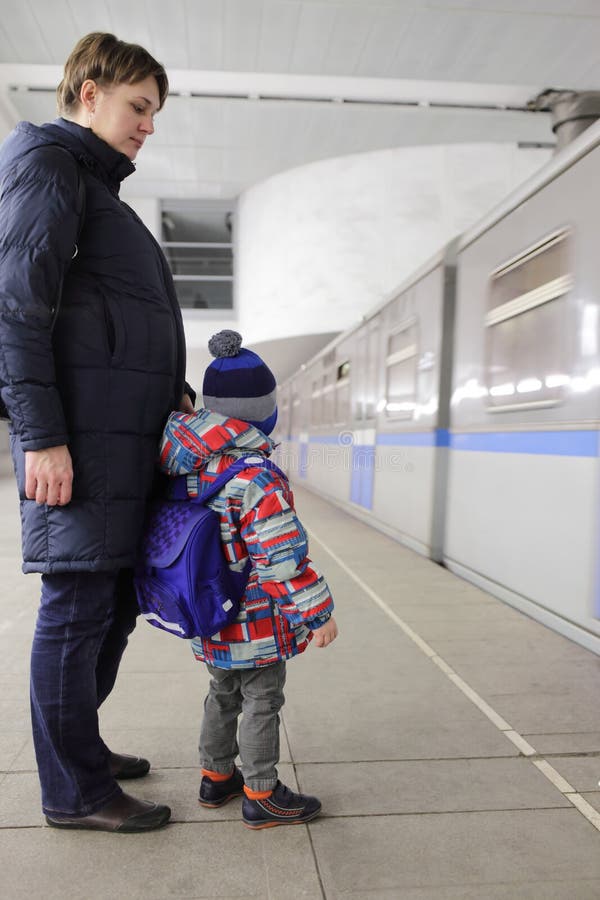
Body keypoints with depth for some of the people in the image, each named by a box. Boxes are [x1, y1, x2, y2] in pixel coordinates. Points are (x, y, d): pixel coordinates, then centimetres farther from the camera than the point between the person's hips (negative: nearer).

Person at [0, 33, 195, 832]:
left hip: (128, 431, 9)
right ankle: (73, 790, 12)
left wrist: (174, 390, 12)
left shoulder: (102, 192, 28)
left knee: (116, 600, 13)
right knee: (79, 602, -3)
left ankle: (77, 743, 29)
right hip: (80, 428, -9)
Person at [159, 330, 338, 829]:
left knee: (224, 694, 24)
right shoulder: (258, 480, -26)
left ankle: (217, 776, 40)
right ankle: (261, 795, 23)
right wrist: (317, 613, -17)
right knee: (262, 703, 9)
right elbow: (283, 558, -27)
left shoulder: (191, 469, 1)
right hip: (257, 624, -8)